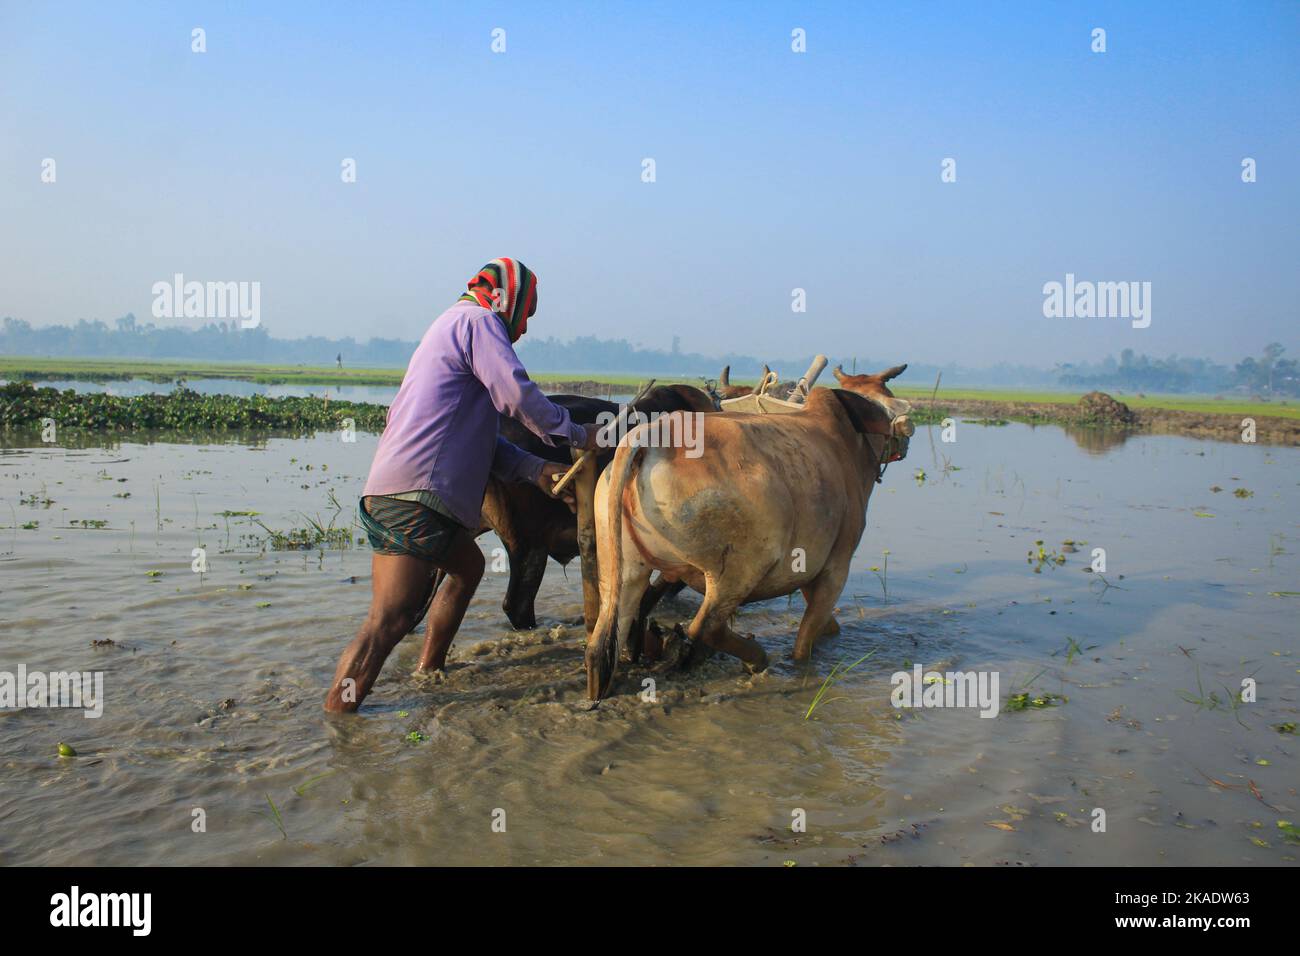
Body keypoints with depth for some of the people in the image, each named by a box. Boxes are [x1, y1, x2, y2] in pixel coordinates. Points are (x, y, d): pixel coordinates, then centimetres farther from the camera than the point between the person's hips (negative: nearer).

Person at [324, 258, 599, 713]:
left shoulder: (452, 325, 28)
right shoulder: (478, 321, -2)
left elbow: (476, 431, 24)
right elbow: (517, 395, -13)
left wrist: (533, 468, 14)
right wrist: (578, 434, 0)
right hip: (413, 495, -11)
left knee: (468, 565, 28)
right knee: (390, 620, -14)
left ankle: (429, 669, 35)